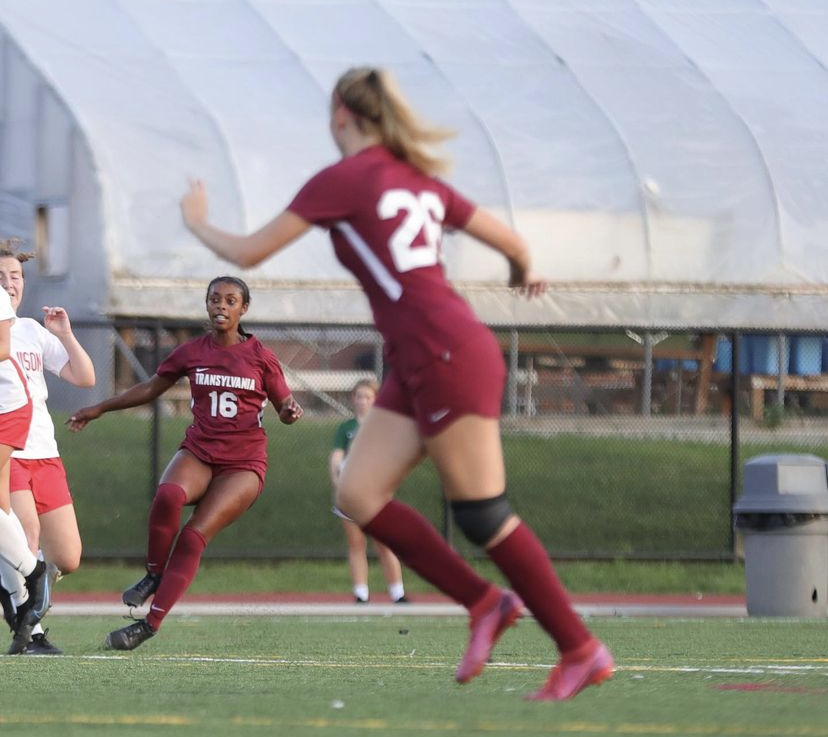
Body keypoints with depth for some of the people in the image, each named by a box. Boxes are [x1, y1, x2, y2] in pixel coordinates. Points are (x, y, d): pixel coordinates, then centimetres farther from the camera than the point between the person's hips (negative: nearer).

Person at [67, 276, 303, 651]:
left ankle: (150, 622, -17)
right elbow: (151, 388, 20)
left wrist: (290, 410, -16)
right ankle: (154, 574, -12)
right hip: (198, 452, 2)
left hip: (243, 463, -2)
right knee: (167, 496, -34)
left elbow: (284, 405, 9)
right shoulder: (191, 352, 7)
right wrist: (98, 409, 23)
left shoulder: (260, 356, 2)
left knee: (194, 535, -20)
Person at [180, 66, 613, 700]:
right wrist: (525, 274, 45)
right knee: (359, 494, 6)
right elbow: (511, 242, 21)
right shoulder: (421, 182, 16)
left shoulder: (341, 180, -6)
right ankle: (484, 603, 6)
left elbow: (249, 253, -1)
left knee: (484, 516, -6)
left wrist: (199, 224, 20)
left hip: (448, 356, -8)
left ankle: (581, 648, -2)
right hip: (417, 366, 8)